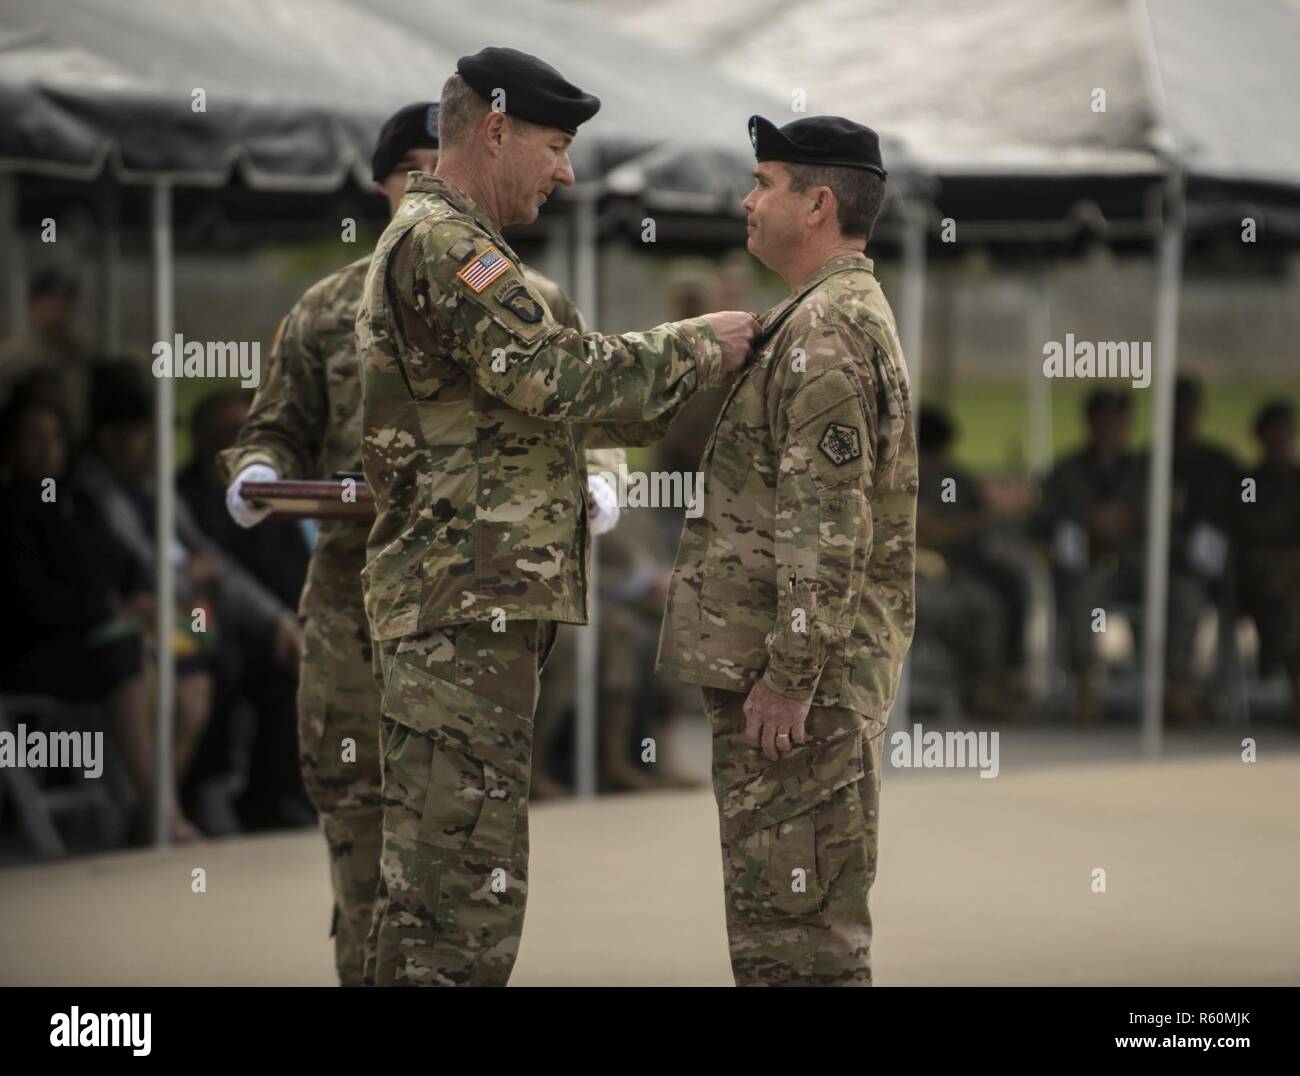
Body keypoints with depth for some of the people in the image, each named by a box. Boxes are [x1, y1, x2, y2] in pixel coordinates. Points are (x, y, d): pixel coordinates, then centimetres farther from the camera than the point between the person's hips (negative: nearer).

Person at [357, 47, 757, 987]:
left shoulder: (446, 243, 25)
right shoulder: (439, 242, -11)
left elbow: (536, 397, 24)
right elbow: (557, 375, -19)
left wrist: (692, 368, 14)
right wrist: (697, 348, -6)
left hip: (479, 601, 11)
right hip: (466, 602, -11)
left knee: (431, 879, 13)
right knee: (467, 880, -13)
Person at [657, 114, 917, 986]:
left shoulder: (826, 329, -14)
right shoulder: (849, 315, 20)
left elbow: (829, 521, -22)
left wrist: (790, 673, -23)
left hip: (797, 678, -11)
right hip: (779, 662, 11)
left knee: (801, 923, -9)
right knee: (772, 916, 14)